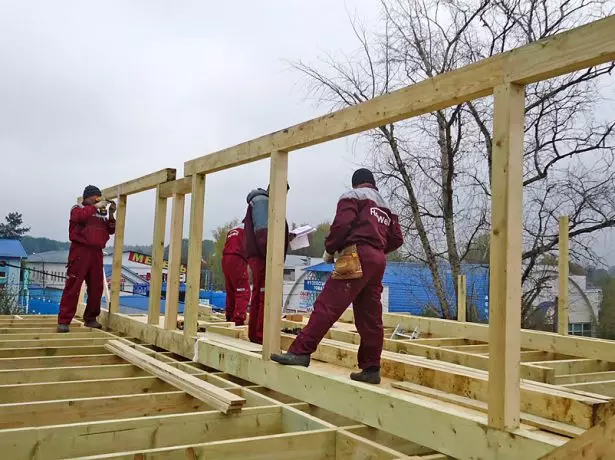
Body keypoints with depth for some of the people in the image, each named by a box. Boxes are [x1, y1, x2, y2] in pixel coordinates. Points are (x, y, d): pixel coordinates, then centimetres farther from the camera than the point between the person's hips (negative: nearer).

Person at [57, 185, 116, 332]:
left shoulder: (101, 214, 20)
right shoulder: (78, 209, 6)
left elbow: (111, 230, 13)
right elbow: (79, 216, -18)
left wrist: (111, 215, 0)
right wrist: (96, 206, -13)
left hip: (97, 253, 5)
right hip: (80, 251, -5)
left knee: (96, 288, 6)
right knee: (73, 286, -7)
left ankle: (90, 319, 17)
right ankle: (64, 321, -5)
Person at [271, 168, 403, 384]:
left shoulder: (352, 196, 8)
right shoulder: (385, 206, 28)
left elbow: (342, 224, -9)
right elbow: (396, 239, 19)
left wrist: (329, 249, 3)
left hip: (358, 256, -7)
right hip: (378, 261, 8)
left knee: (327, 305, -14)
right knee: (369, 317, 7)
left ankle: (301, 351, -20)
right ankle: (371, 368, 8)